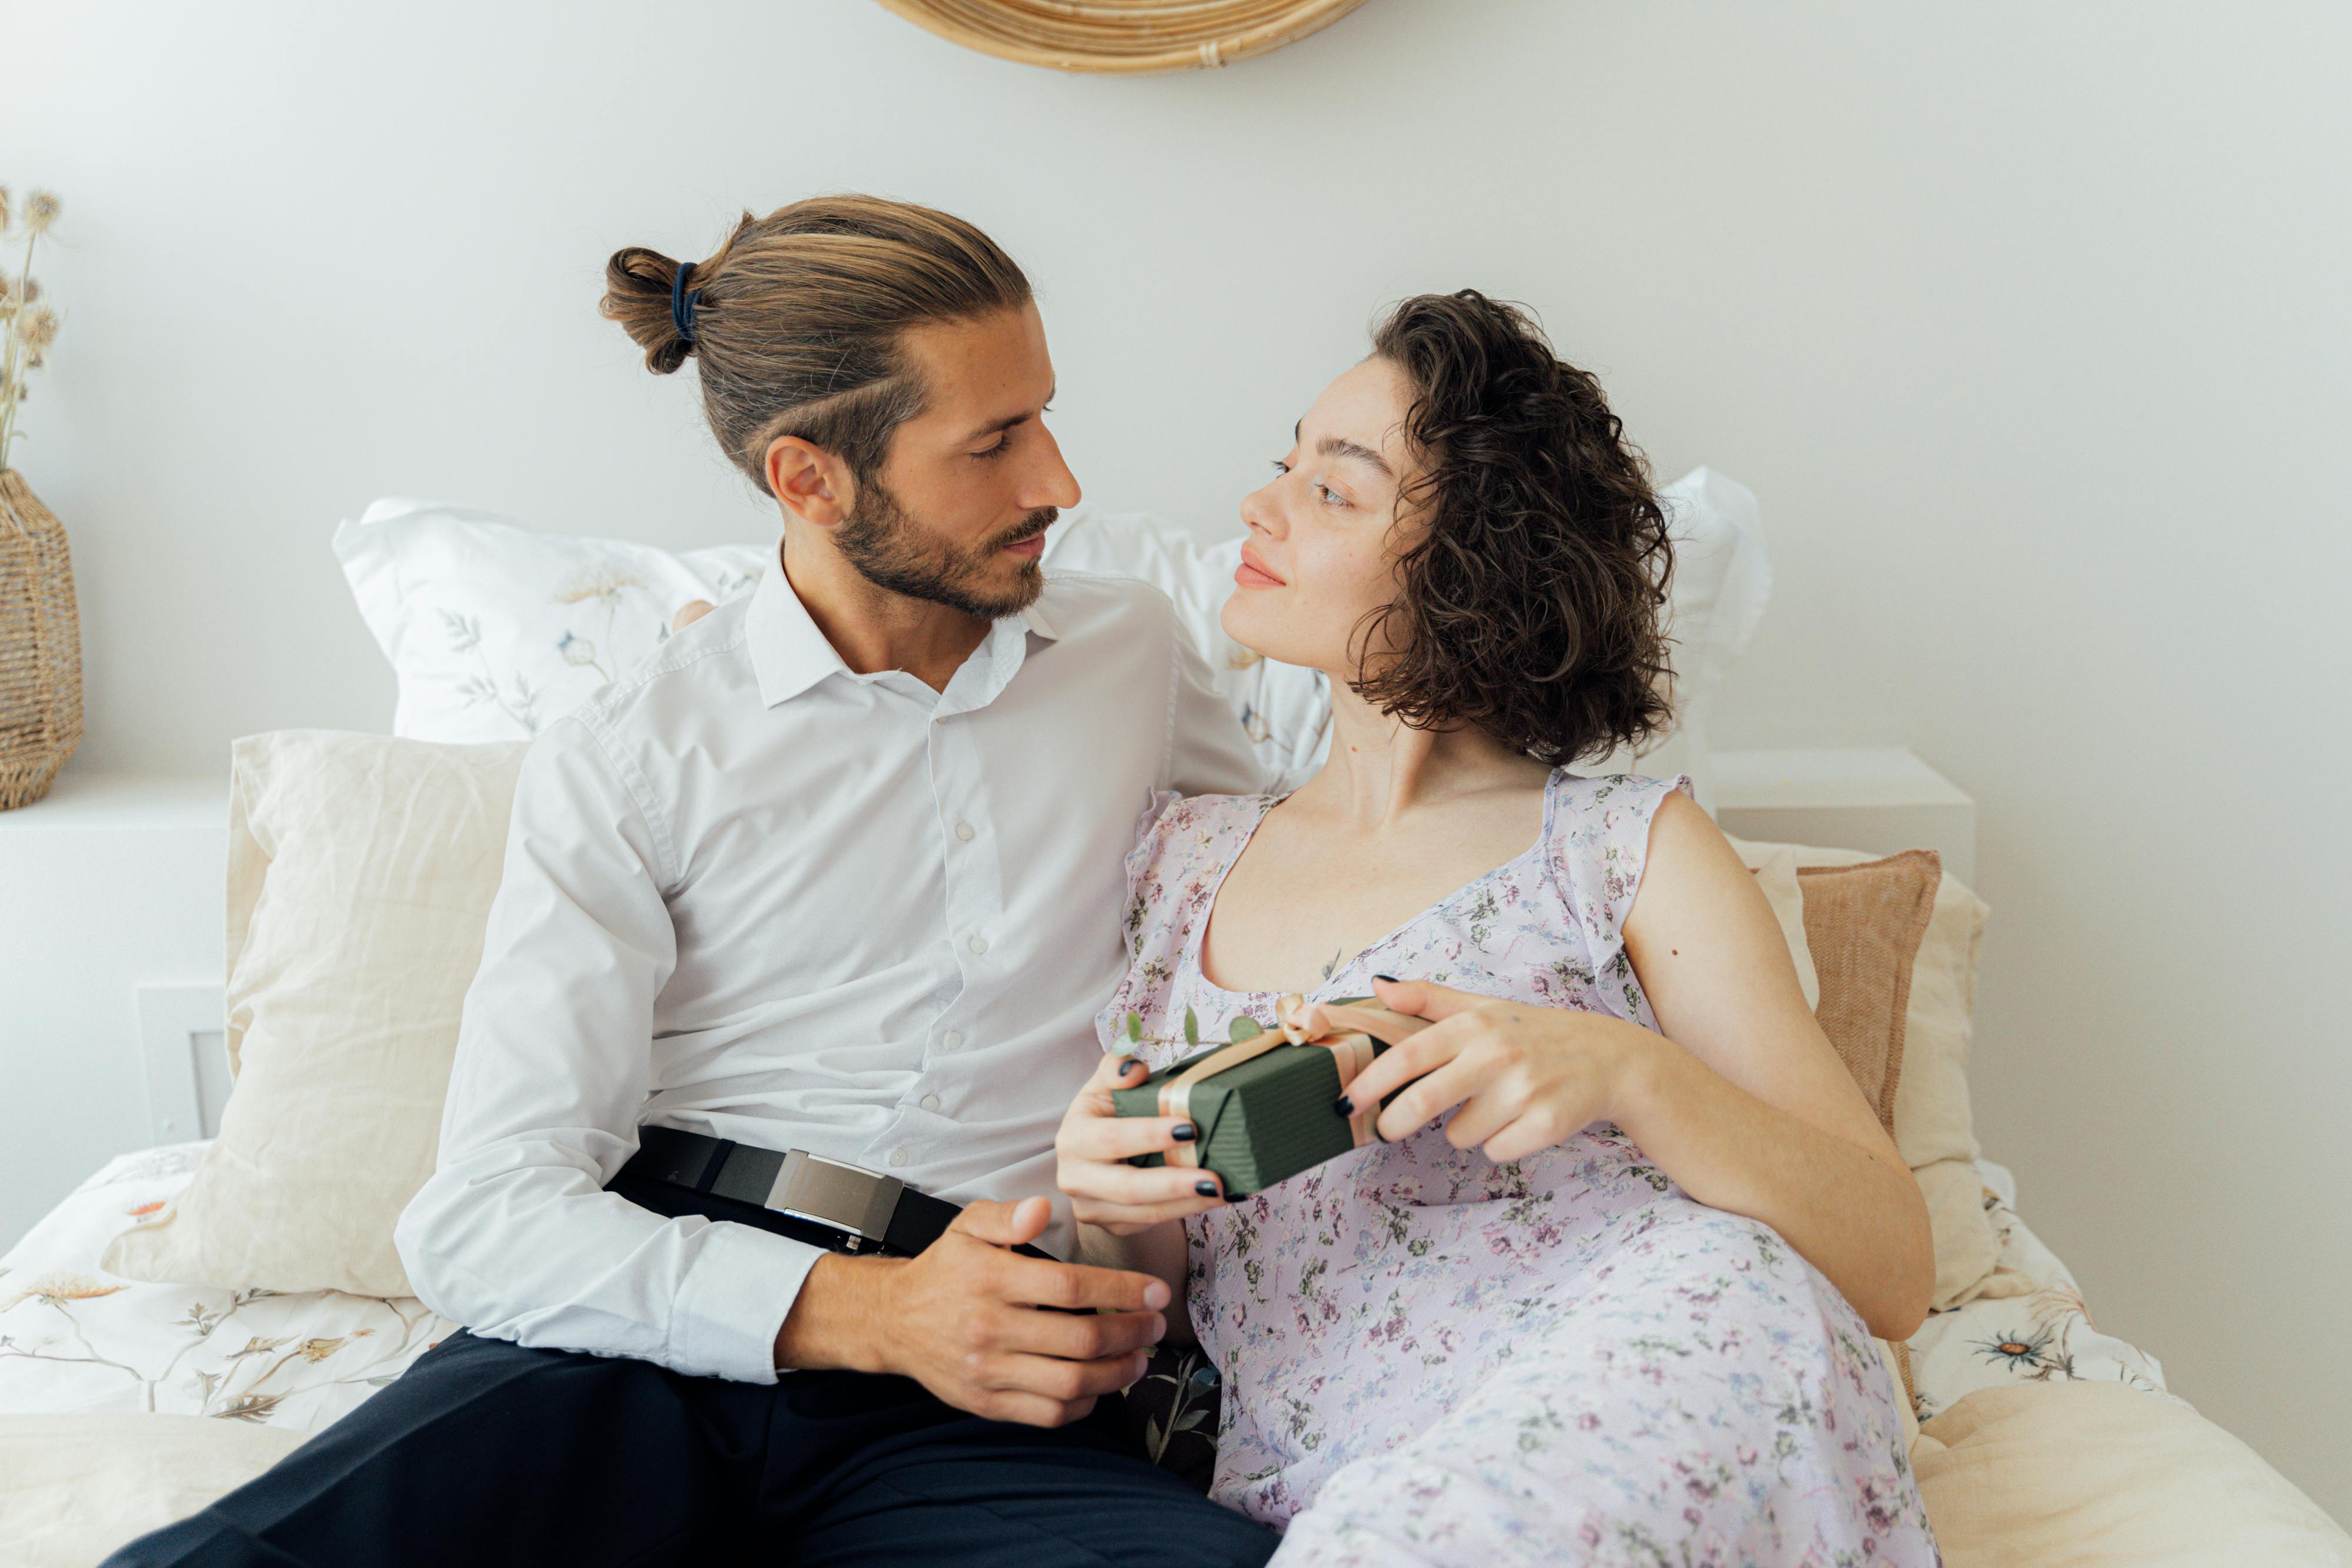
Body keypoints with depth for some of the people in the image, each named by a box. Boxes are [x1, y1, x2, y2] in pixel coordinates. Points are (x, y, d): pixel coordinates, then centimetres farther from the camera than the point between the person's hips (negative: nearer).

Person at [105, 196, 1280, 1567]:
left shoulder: (1134, 654, 13)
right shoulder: (625, 762, 2)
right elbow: (486, 1216, -4)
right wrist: (869, 1310, -19)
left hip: (968, 1406, 3)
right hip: (666, 1328, -2)